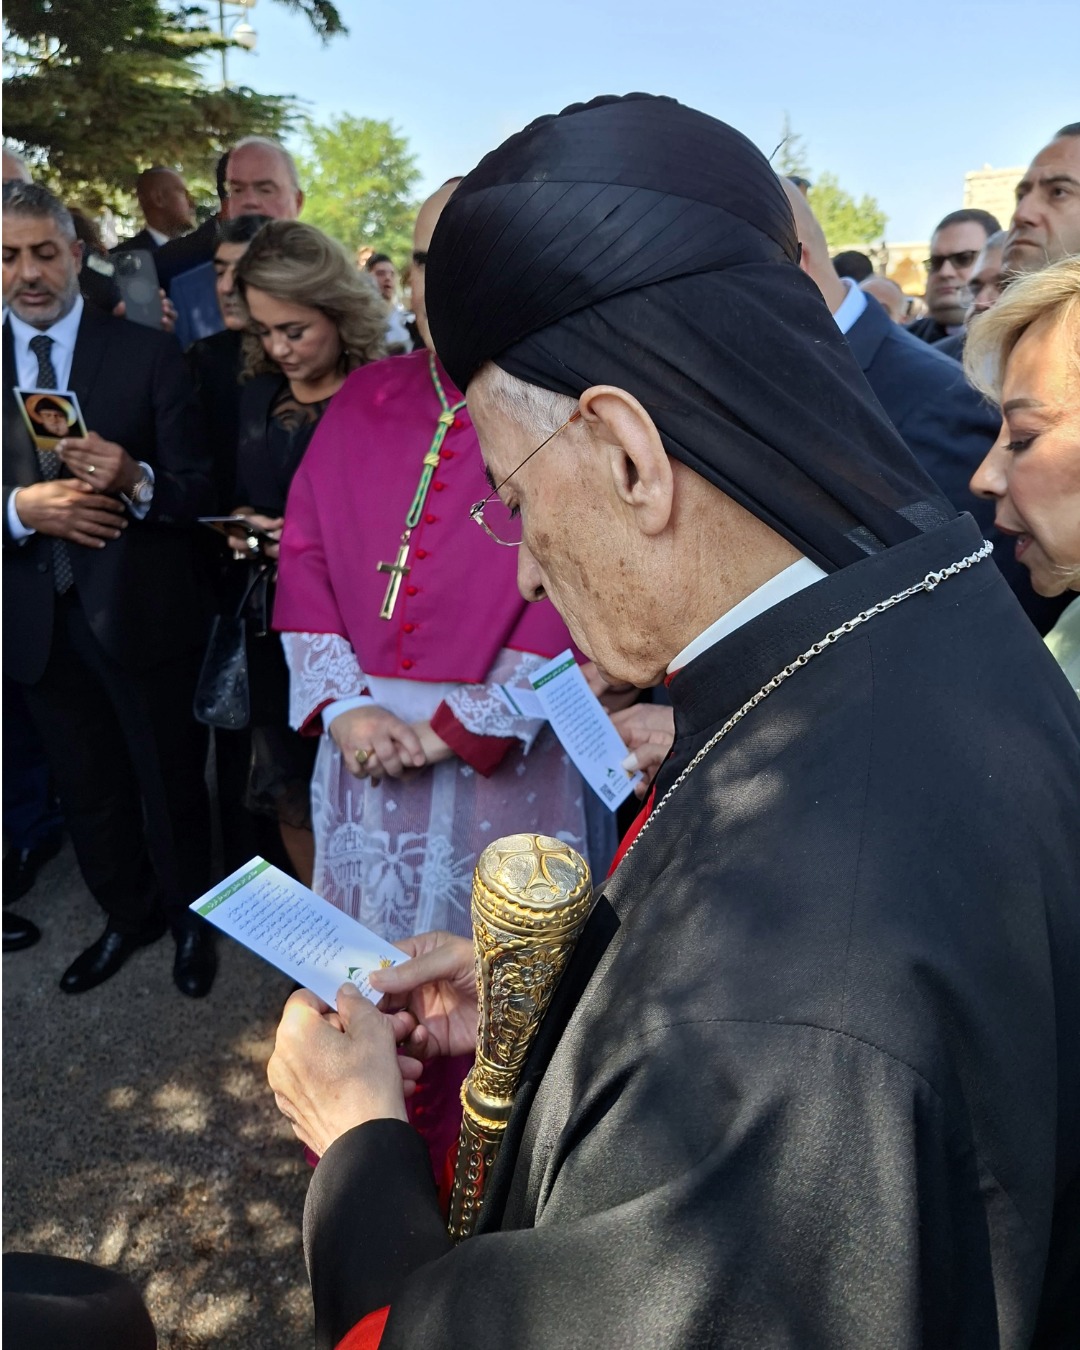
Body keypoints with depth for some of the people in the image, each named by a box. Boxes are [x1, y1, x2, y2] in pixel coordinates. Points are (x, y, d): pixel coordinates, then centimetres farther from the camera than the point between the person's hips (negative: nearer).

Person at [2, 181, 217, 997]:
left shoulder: (149, 354, -5)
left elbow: (200, 486, -8)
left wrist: (136, 480, -28)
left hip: (142, 614, -3)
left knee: (171, 783, 13)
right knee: (87, 790, 19)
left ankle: (191, 920, 37)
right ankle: (128, 916, 43)